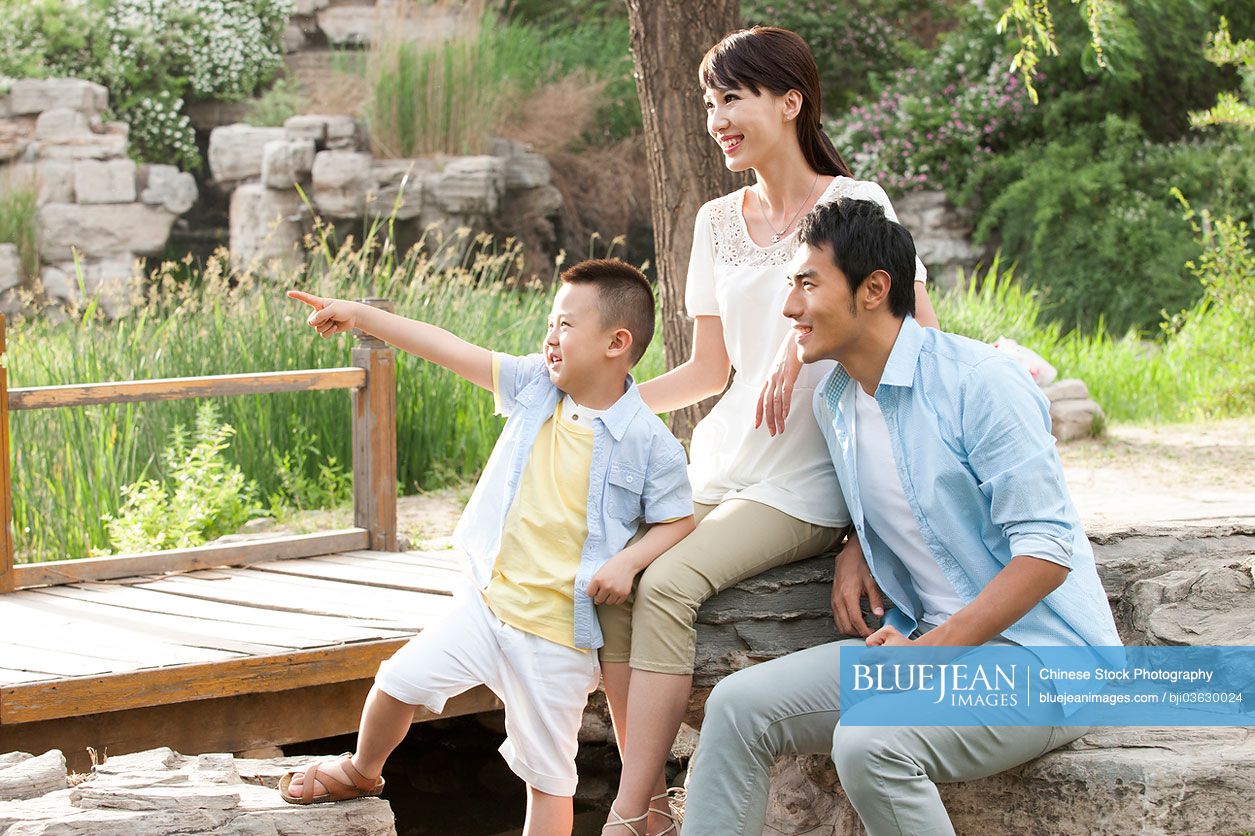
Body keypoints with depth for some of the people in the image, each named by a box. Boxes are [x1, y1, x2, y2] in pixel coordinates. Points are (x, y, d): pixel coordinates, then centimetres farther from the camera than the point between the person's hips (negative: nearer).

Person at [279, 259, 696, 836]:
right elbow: (452, 352, 0)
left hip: (557, 636, -4)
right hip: (489, 602, 5)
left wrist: (628, 561, -23)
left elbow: (679, 521, -6)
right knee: (399, 679, 5)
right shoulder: (534, 385, 1)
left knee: (548, 776, 4)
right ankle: (361, 772, 35)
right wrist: (359, 316, -2)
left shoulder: (649, 443, -13)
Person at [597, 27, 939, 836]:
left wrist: (808, 339, -21)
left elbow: (922, 332, -11)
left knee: (667, 585, -28)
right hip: (721, 467, 6)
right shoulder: (719, 222, 15)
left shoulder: (853, 205, -3)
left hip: (804, 483, -6)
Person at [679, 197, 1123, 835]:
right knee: (738, 705, -8)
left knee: (870, 743, -33)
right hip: (926, 643, 8)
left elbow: (1045, 553, -19)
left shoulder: (978, 383, -16)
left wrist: (929, 651, -24)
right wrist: (856, 550, 7)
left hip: (1037, 653, -8)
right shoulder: (833, 401, 10)